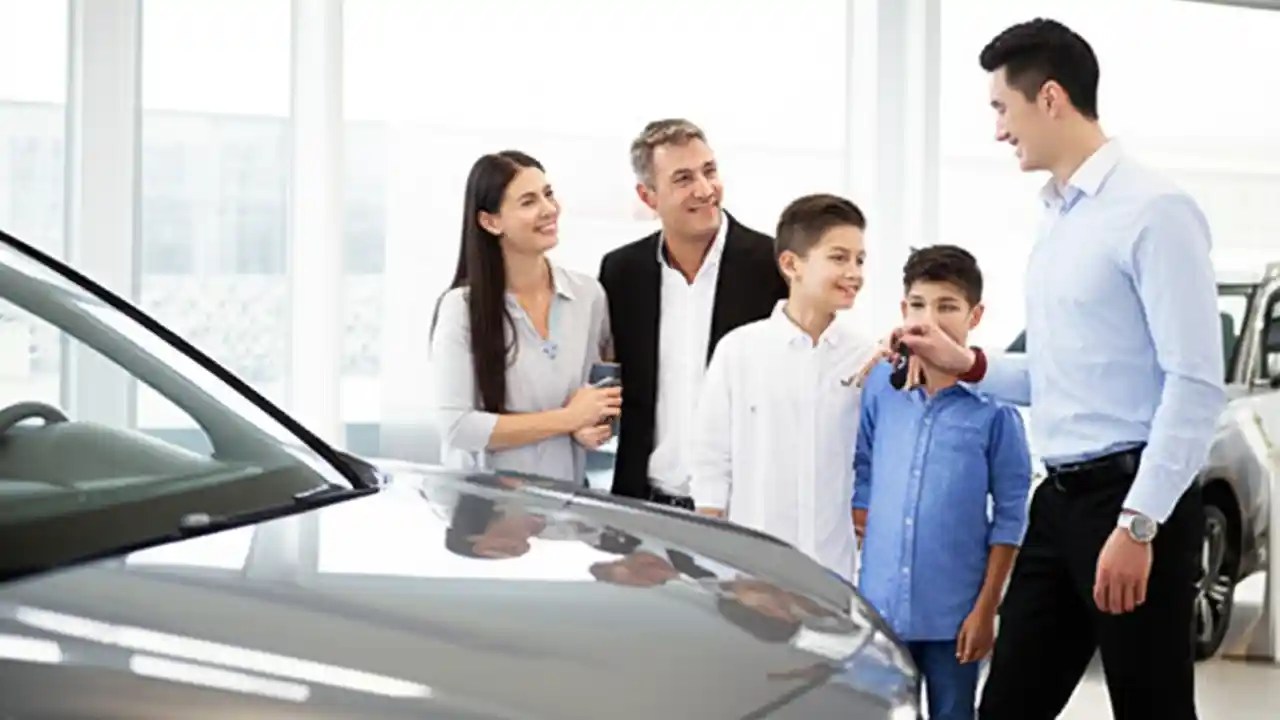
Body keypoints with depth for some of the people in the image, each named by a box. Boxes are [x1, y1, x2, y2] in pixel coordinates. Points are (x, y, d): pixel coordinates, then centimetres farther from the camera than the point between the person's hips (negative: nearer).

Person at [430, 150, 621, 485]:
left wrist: (595, 425, -4)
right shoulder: (461, 307, -6)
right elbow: (456, 427, -13)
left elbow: (609, 392, 17)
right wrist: (567, 419, -12)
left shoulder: (589, 294, 5)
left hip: (568, 493, 4)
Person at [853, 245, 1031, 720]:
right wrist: (866, 548, 7)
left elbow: (1010, 516, -4)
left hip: (952, 612, -3)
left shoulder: (993, 405, -6)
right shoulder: (879, 386, 3)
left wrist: (986, 609, -7)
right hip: (879, 606, 3)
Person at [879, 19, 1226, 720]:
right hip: (1060, 499, 9)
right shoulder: (1055, 219, 15)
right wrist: (965, 363, 7)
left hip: (1132, 500, -9)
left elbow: (1195, 383, -18)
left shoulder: (1153, 211, -13)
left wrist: (1138, 524, -20)